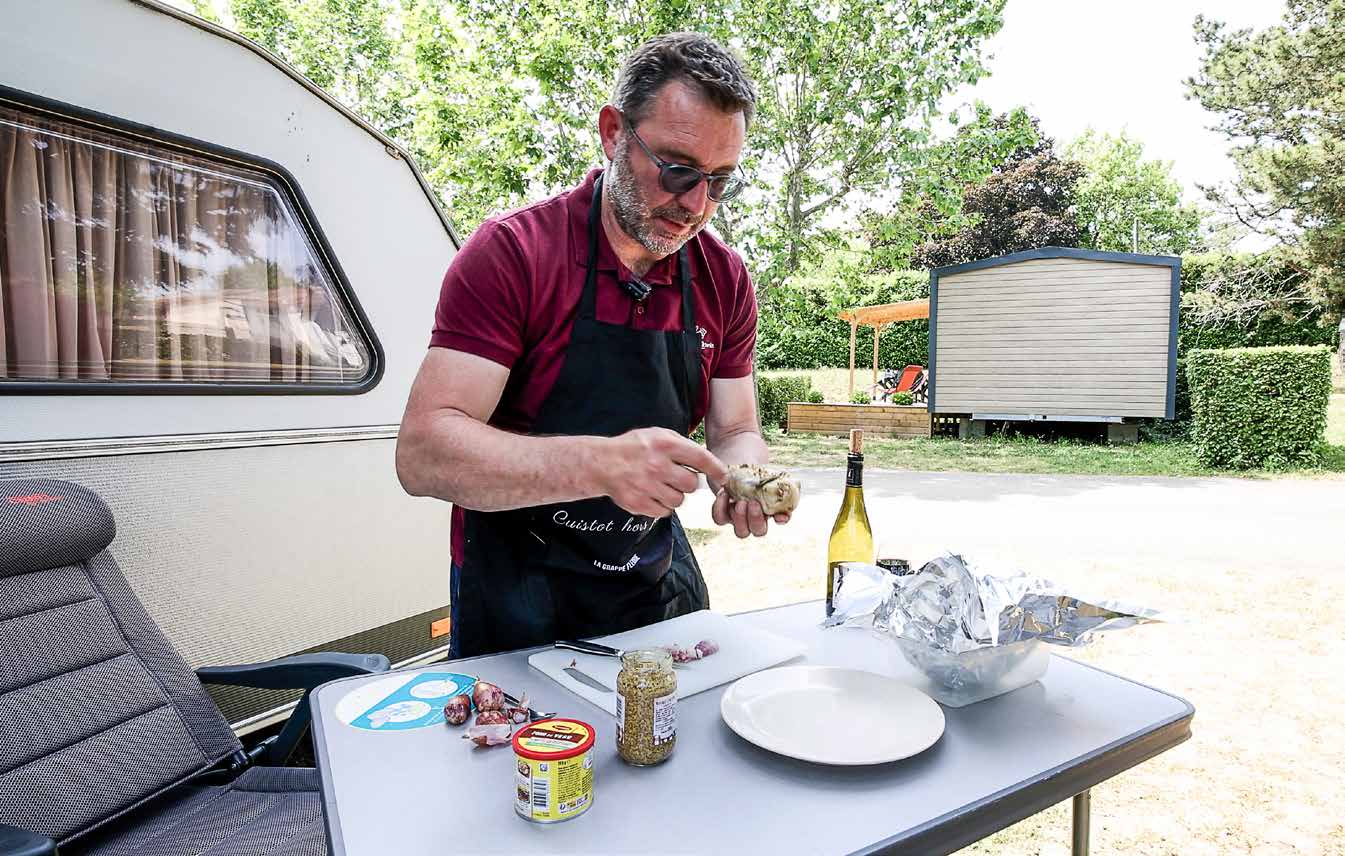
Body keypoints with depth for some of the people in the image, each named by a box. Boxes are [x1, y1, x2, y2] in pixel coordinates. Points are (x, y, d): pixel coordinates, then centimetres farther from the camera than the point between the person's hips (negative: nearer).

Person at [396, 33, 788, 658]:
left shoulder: (725, 278, -3)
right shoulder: (512, 251, -18)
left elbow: (735, 430, 4)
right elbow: (422, 454, -25)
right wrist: (600, 465, -39)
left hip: (661, 590, 5)